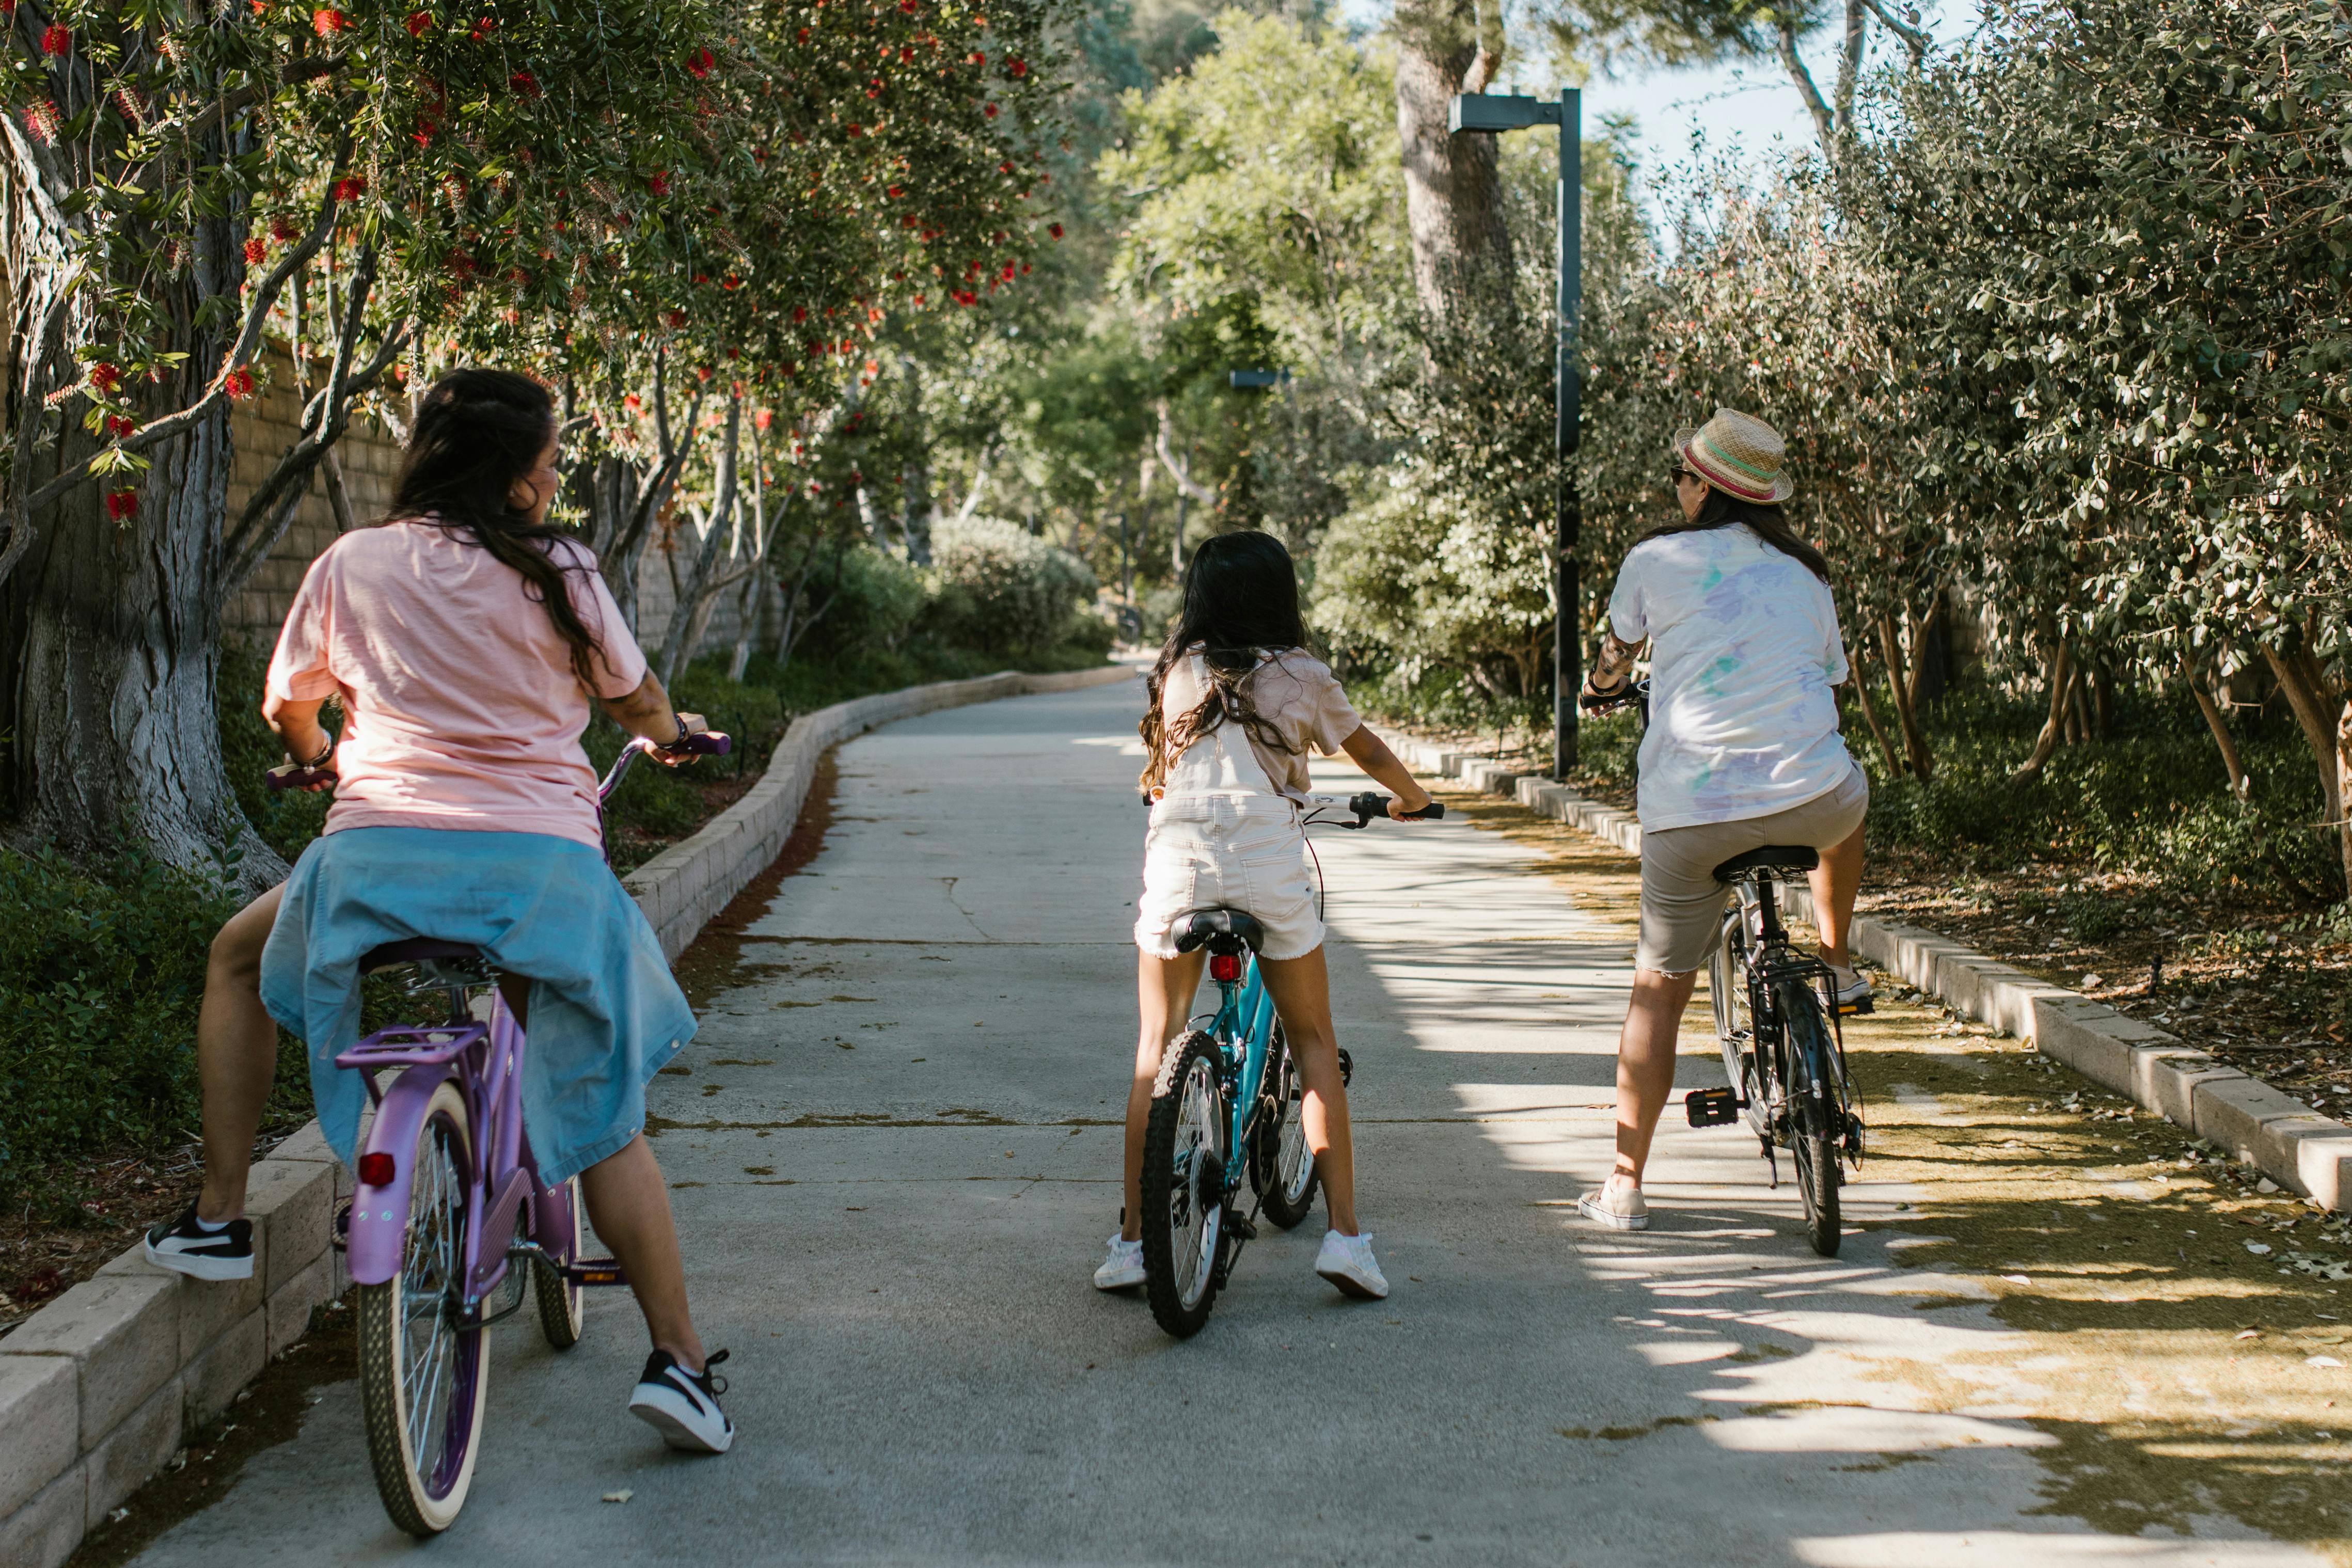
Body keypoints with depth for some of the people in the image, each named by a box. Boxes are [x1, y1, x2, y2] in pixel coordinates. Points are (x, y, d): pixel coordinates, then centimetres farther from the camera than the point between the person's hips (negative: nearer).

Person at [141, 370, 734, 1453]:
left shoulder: (350, 564, 9)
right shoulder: (555, 572, 4)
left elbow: (287, 709, 22)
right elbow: (635, 701, 18)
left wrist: (321, 757, 46)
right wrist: (674, 733, 43)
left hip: (380, 849, 0)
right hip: (544, 860, 0)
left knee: (241, 956, 31)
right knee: (603, 1116, 15)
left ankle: (217, 1219, 26)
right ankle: (678, 1357, 8)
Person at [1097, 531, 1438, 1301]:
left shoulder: (1176, 673, 13)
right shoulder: (1302, 676, 8)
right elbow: (1369, 752, 24)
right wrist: (1412, 799, 45)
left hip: (1178, 859, 1)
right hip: (1270, 860, -1)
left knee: (1156, 1046, 12)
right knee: (1313, 1042, 12)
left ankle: (1132, 1238, 10)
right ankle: (1343, 1232, 5)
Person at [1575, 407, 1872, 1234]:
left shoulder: (1657, 560, 6)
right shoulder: (1805, 573, 14)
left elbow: (1617, 652, 25)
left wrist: (1605, 681, 49)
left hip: (1689, 814, -1)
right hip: (1809, 798, 2)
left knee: (1658, 989, 12)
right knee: (1847, 799, 40)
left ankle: (1625, 1185, 13)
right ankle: (1837, 966, 41)